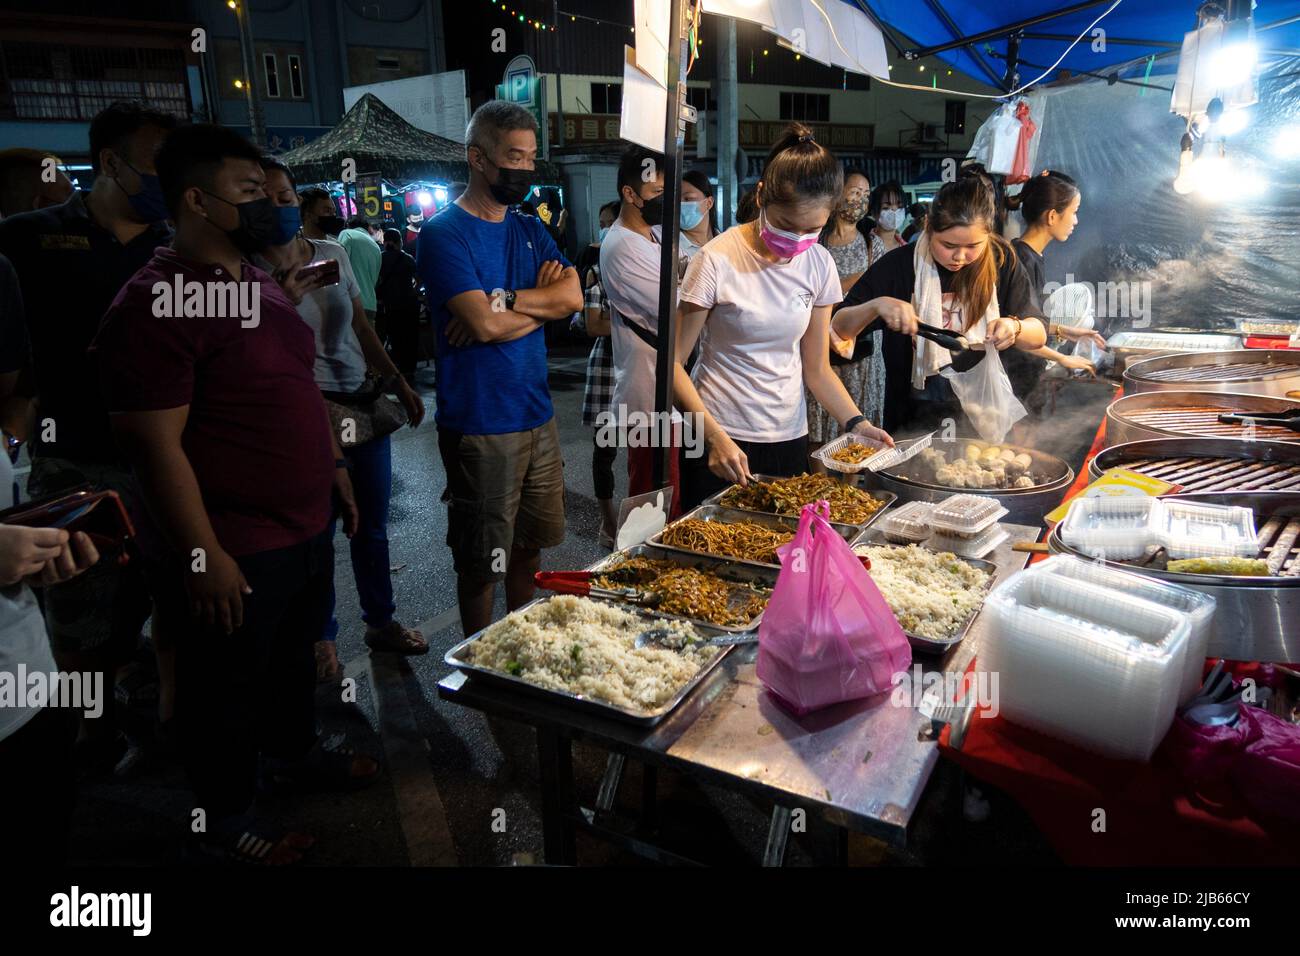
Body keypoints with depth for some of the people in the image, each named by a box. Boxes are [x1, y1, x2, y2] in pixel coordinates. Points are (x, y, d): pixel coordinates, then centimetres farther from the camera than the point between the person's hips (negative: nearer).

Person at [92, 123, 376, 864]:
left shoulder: (263, 283, 8)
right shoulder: (156, 300, -19)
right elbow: (156, 443, -21)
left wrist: (335, 468, 16)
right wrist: (204, 556, -20)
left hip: (307, 526, 8)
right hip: (233, 552, -8)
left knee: (296, 653, 26)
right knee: (229, 688, 12)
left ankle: (296, 751, 50)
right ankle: (224, 819, 34)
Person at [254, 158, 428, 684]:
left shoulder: (333, 253, 6)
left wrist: (398, 381, 13)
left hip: (363, 404, 5)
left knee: (372, 523, 14)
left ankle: (380, 621, 31)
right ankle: (321, 636, 24)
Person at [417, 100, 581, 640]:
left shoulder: (529, 230, 12)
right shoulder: (444, 234, -9)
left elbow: (573, 296, -4)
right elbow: (485, 325, -21)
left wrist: (503, 301, -17)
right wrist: (540, 300, -4)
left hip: (537, 416, 7)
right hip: (480, 426, -7)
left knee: (529, 546, 18)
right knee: (481, 564, 5)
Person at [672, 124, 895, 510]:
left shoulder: (819, 264, 0)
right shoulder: (718, 260, -14)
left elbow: (816, 368, 7)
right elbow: (673, 361, -12)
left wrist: (856, 422, -9)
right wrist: (715, 436, -22)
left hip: (789, 438, 4)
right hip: (721, 441, -4)